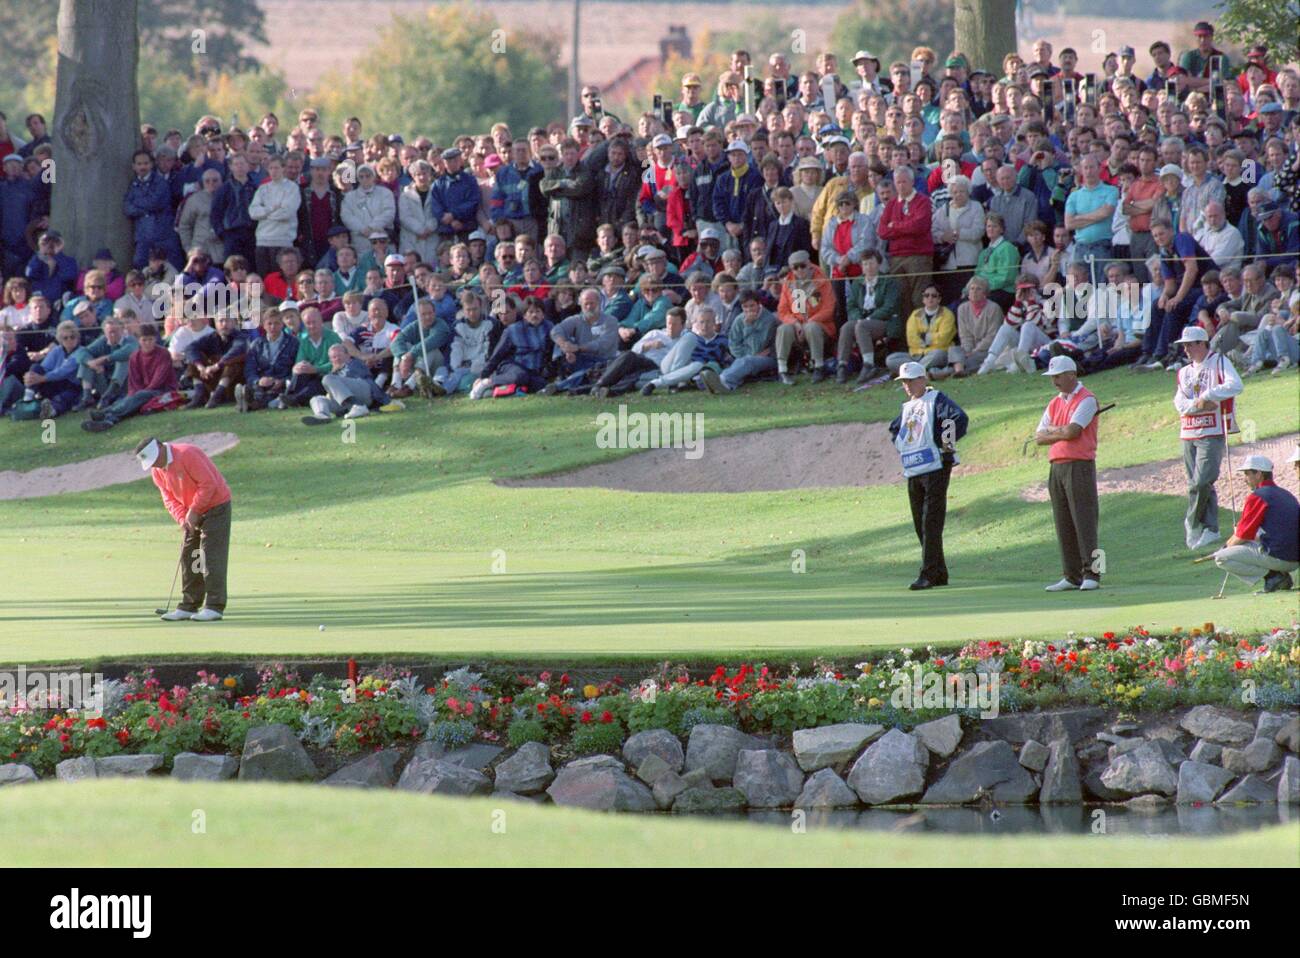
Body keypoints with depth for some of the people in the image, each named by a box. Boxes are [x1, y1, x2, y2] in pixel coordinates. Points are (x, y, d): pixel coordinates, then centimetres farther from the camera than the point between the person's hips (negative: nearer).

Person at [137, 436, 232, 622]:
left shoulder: (188, 455, -24)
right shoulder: (157, 470, 3)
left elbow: (208, 483, -24)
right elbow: (169, 498, 6)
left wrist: (193, 512, -19)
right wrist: (182, 518, -12)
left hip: (216, 506, -8)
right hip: (194, 514, 8)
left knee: (211, 556, -13)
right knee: (189, 557, 5)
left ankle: (214, 607, -14)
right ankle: (188, 606, 9)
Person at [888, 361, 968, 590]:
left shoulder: (936, 400, -5)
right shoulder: (907, 407, 19)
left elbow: (959, 419, -20)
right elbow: (894, 429, 36)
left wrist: (946, 444, -16)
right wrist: (900, 448, 20)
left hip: (935, 469, -8)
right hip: (912, 473, 8)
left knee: (931, 524, -12)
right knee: (920, 525, 8)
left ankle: (929, 575, -15)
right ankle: (939, 573, 15)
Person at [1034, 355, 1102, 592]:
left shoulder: (1086, 400, -5)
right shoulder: (1054, 403, 18)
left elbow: (1072, 431, -16)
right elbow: (1039, 437, 12)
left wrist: (1051, 432, 1)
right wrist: (1062, 432, -4)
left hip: (1079, 465, -8)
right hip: (1057, 466, 8)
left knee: (1084, 520, -10)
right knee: (1063, 525, 7)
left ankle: (1091, 574, -12)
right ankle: (1071, 576, 11)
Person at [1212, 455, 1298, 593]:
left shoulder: (1257, 497, -8)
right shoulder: (1287, 495, 19)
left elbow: (1241, 537, -6)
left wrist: (1228, 546, 16)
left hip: (1277, 558, -8)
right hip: (1294, 561, 8)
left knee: (1220, 559, -3)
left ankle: (1271, 576, -9)